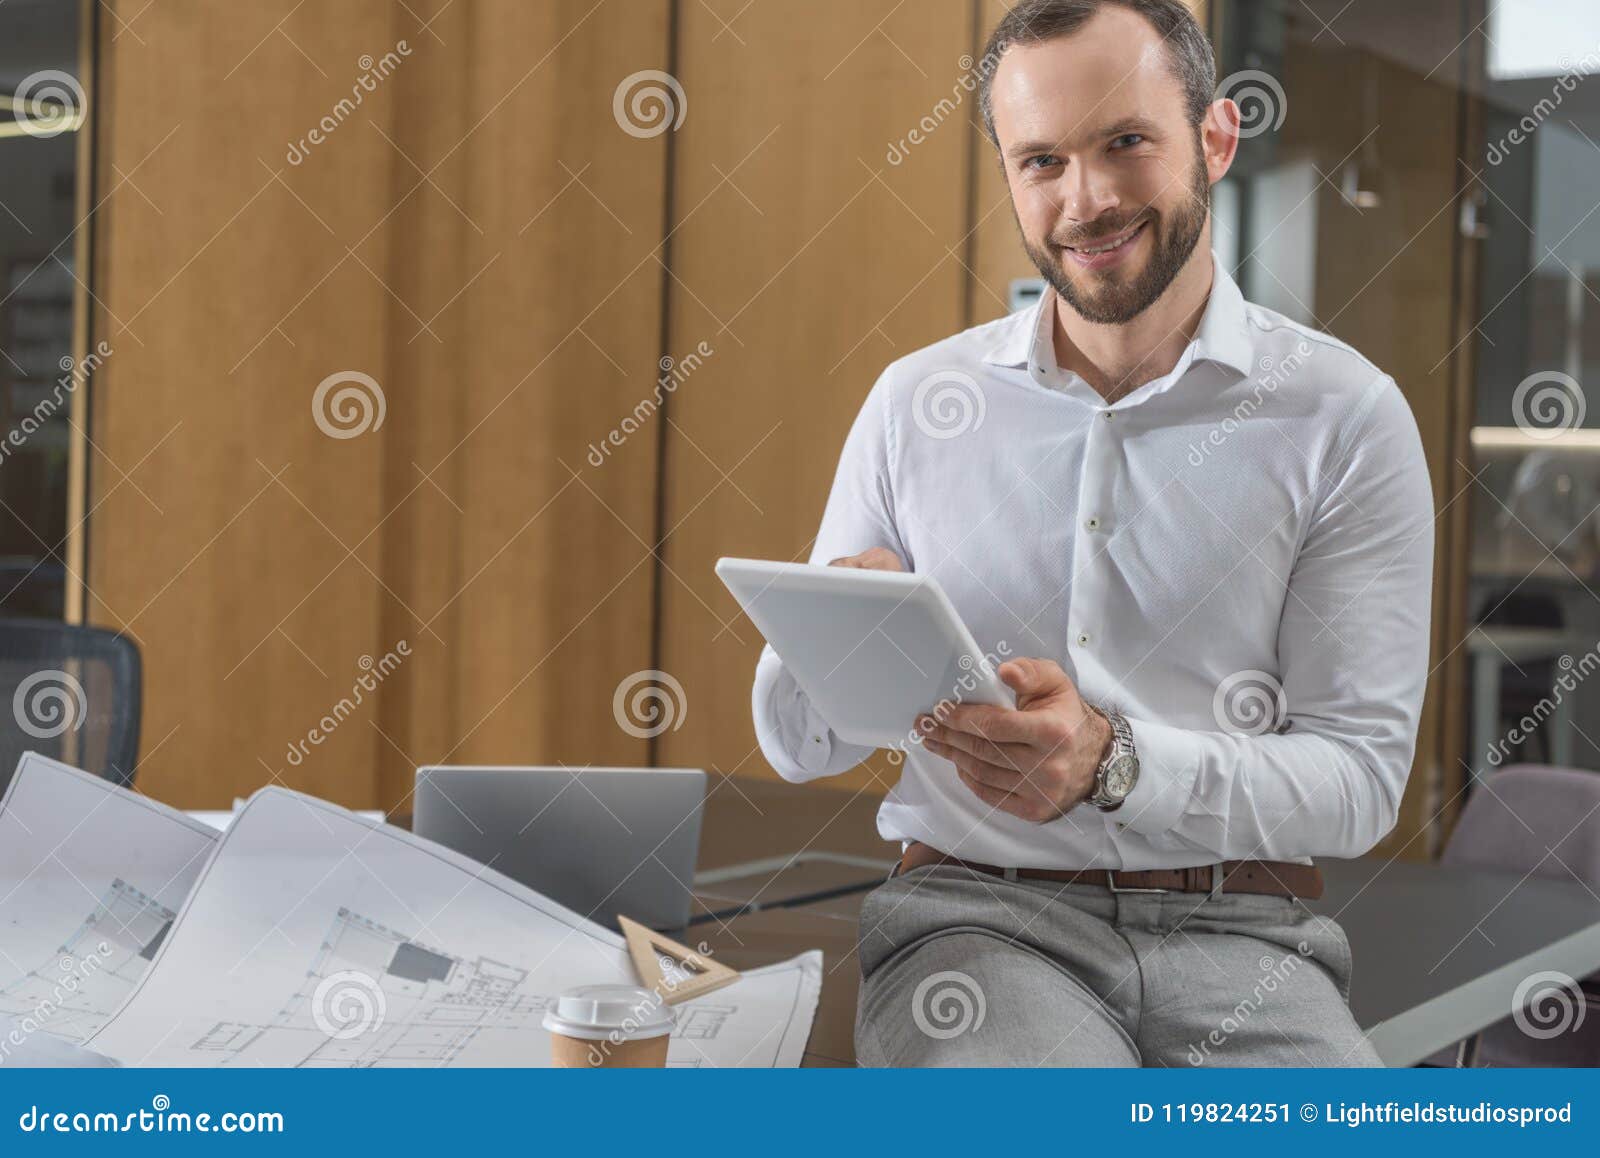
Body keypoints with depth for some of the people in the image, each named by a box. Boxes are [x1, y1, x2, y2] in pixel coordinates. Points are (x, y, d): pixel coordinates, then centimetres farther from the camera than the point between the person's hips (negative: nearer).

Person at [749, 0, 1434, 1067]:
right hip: (975, 913, 0)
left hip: (1237, 935, 0)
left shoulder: (1343, 413, 2)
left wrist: (1114, 762, -20)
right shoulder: (918, 402, 9)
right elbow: (798, 748, 13)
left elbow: (1360, 777, -3)